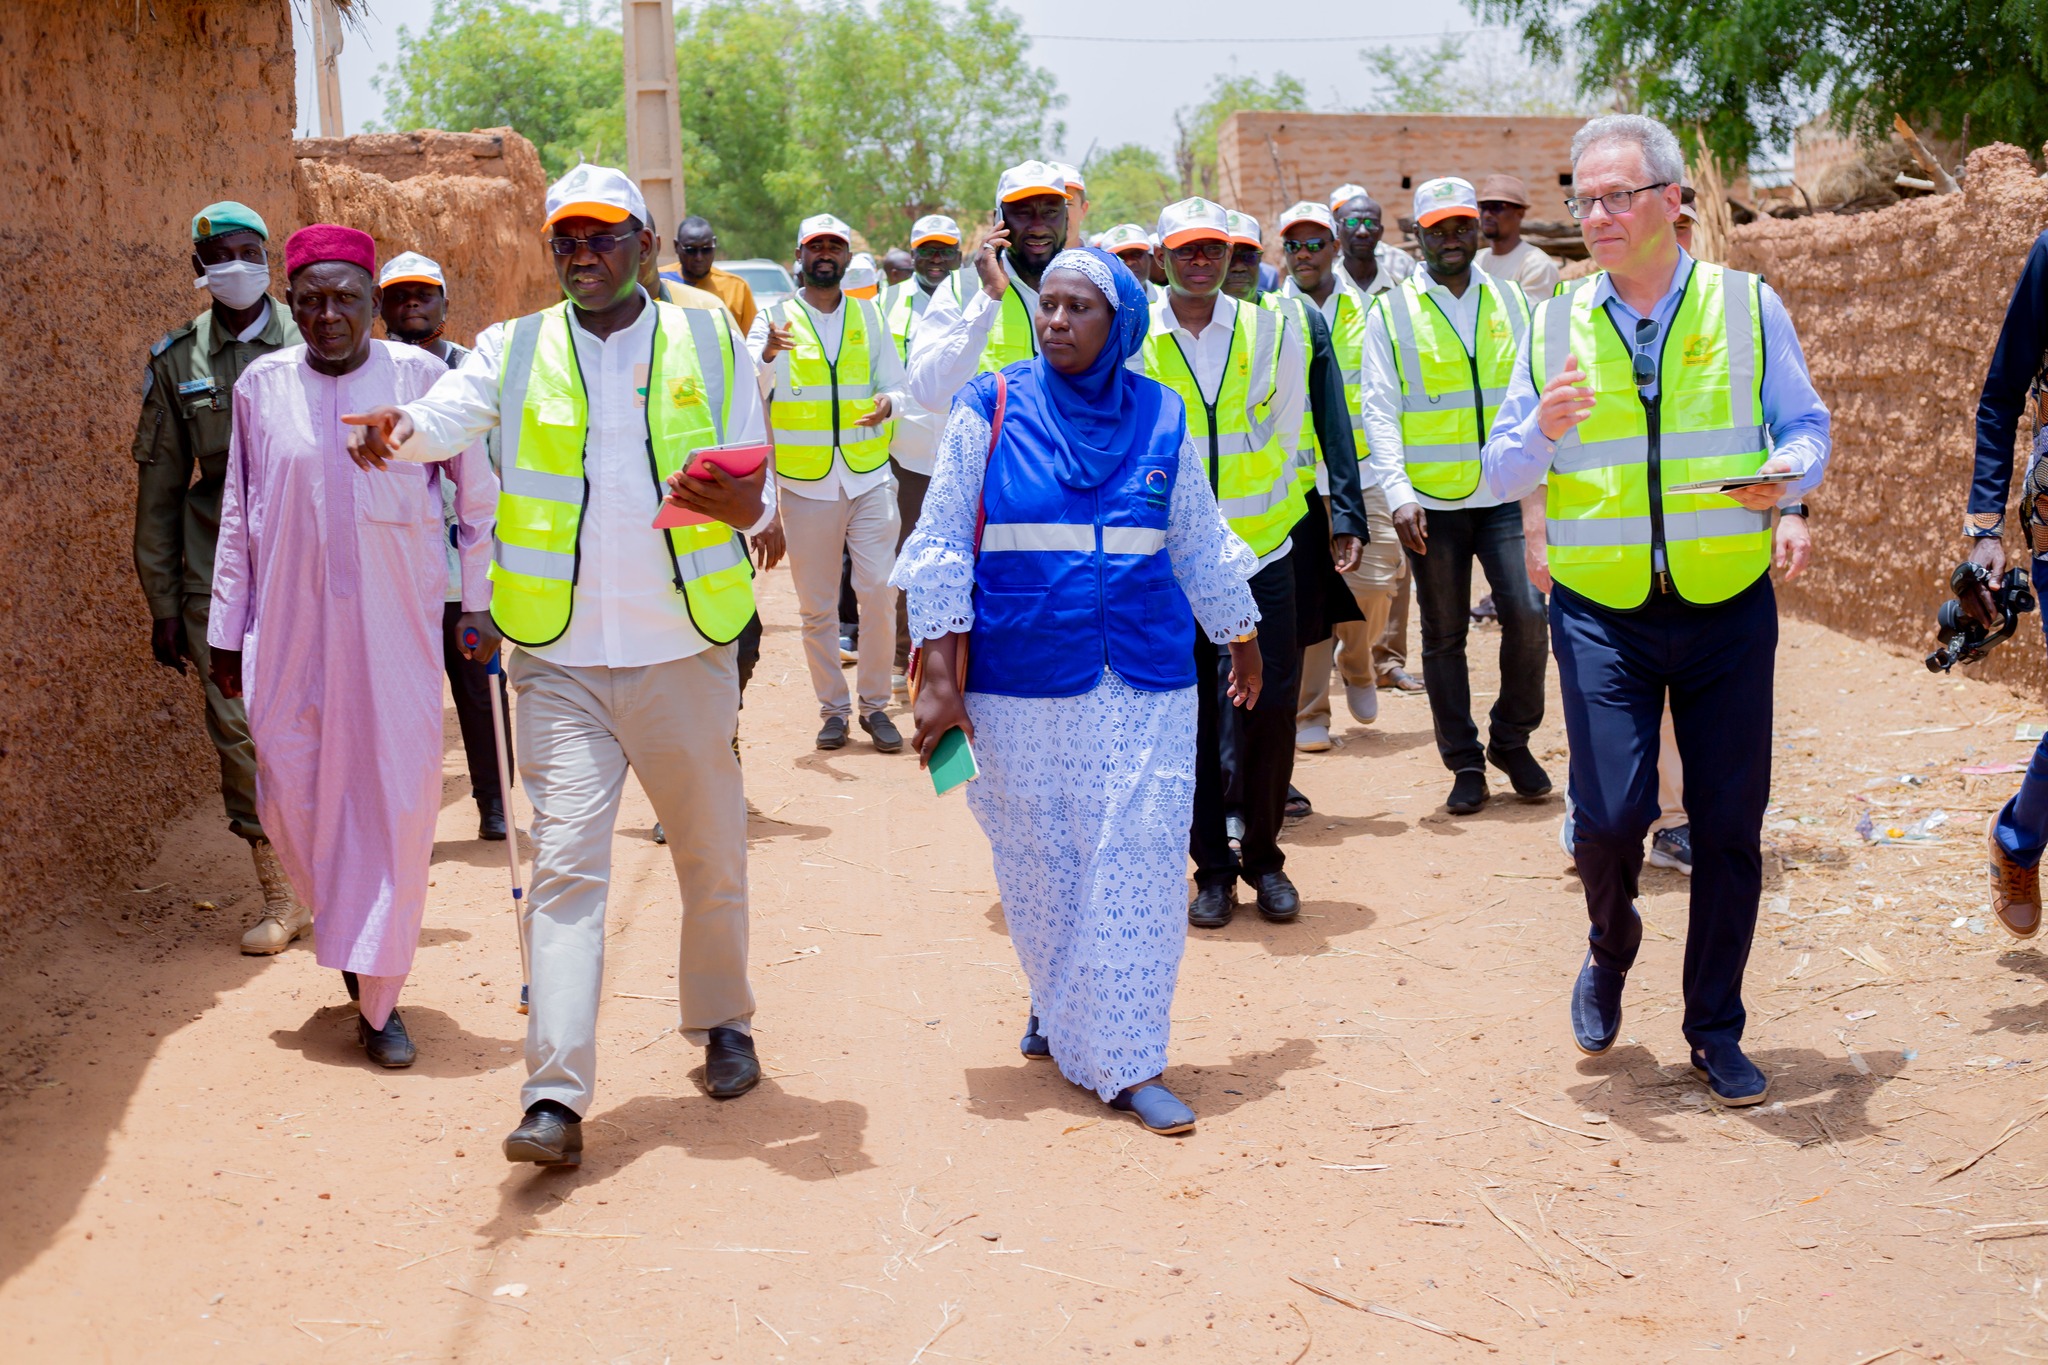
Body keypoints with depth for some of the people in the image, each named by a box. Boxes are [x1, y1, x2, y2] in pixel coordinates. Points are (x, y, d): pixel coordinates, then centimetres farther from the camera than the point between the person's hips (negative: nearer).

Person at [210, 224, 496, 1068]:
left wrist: (482, 602, 4)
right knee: (292, 794, 6)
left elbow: (479, 497, 6)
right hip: (291, 626, 2)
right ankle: (344, 928, 37)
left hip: (396, 623, -2)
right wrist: (227, 629, 11)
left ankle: (378, 1001, 10)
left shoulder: (422, 378, -3)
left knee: (398, 796, -2)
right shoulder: (262, 386, 3)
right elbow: (239, 516, 11)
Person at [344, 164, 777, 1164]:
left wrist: (744, 506, -18)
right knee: (564, 865, -7)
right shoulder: (516, 351, 5)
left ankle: (721, 1022, 37)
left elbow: (761, 494, 5)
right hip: (560, 660, -1)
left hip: (684, 651, 1)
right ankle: (555, 1096, -7)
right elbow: (444, 416, -15)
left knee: (713, 856, 14)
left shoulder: (710, 347, 5)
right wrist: (394, 430, -38)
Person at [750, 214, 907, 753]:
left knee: (879, 594, -3)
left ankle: (875, 704, 11)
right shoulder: (775, 318, 2)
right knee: (817, 607, 4)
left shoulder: (869, 317, 10)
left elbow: (896, 384, 14)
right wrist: (767, 354, -33)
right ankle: (834, 708, 17)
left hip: (869, 480, 1)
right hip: (805, 485, -1)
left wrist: (888, 402, -11)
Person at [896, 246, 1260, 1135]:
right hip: (1022, 685, -1)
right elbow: (941, 547, -1)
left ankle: (1126, 1062, 7)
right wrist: (940, 678, -7)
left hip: (1145, 683, 1)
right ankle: (1057, 1008, 34)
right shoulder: (990, 411, -1)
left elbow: (1200, 544, 16)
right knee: (1039, 862, 9)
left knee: (1137, 861, -2)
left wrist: (1242, 640, 25)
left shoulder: (1161, 419, 5)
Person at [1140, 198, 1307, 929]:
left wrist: (1266, 515, 5)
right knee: (1191, 714, 3)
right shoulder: (1131, 338, -3)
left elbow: (1287, 436, 9)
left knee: (1272, 705, 1)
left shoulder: (1272, 332, 3)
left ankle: (1263, 856, 20)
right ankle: (1212, 866, 17)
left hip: (1261, 553, 1)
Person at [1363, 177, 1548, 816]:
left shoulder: (1508, 301, 10)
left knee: (1527, 613, -10)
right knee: (1444, 635, 5)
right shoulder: (1391, 311, 2)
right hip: (1430, 501, -1)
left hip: (1506, 495, 1)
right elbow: (1378, 408, -4)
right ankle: (1465, 763, 18)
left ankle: (1512, 740, 12)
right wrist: (1398, 492, -15)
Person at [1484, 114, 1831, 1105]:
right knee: (1611, 811, -11)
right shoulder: (1553, 327, 4)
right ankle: (1609, 955, 23)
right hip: (1601, 615, 0)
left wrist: (1786, 473, -16)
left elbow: (1808, 429, 7)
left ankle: (1715, 1031, 22)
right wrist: (1541, 430, -17)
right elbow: (1500, 474, 5)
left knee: (1730, 827, 4)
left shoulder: (1749, 307, 2)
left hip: (1728, 611, 0)